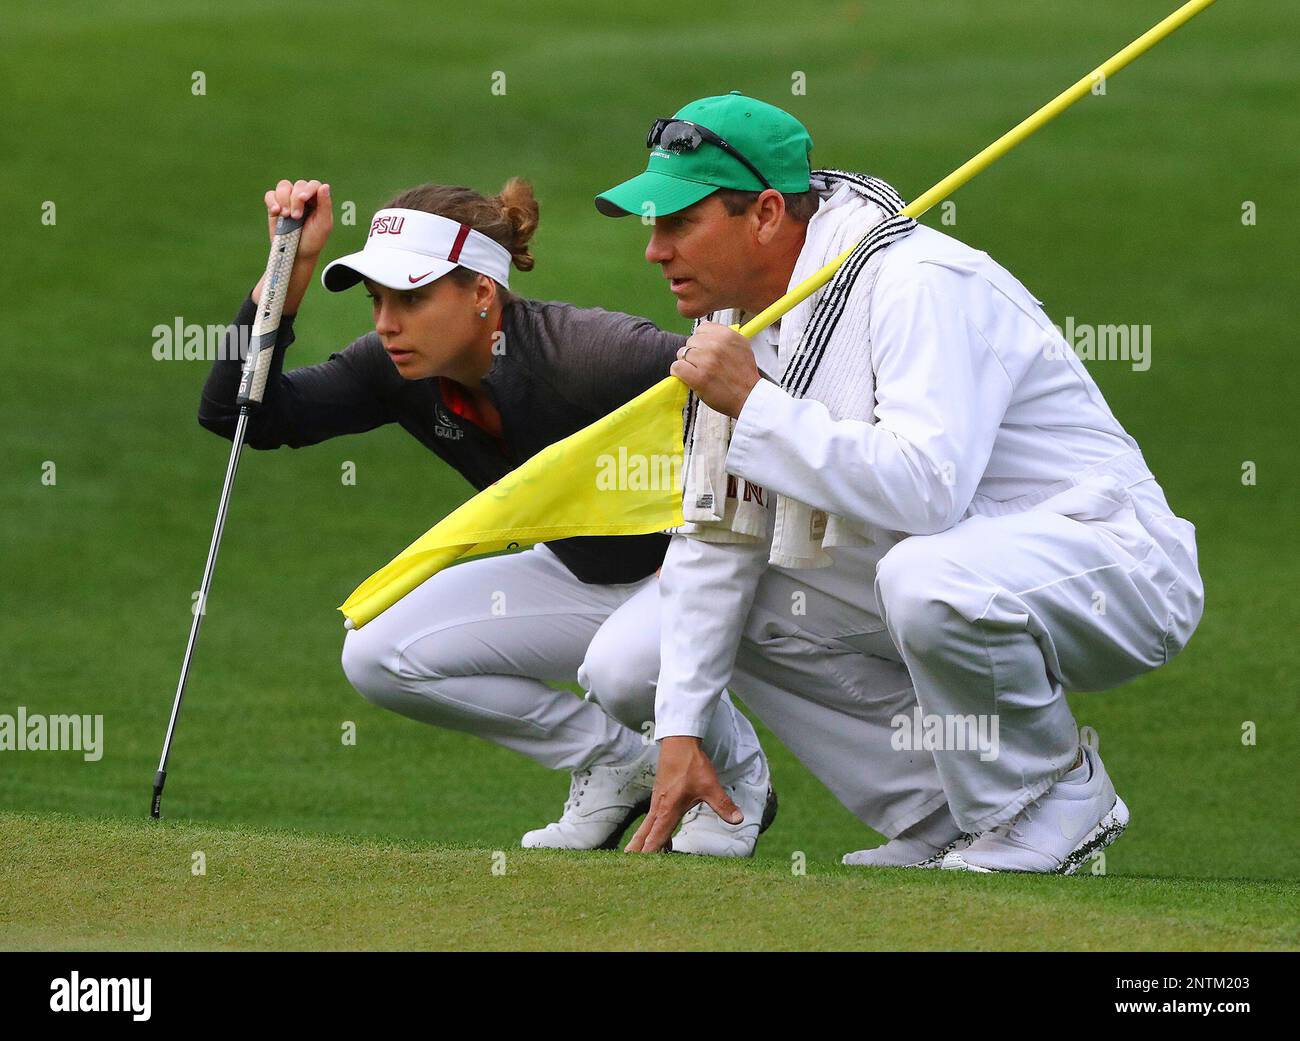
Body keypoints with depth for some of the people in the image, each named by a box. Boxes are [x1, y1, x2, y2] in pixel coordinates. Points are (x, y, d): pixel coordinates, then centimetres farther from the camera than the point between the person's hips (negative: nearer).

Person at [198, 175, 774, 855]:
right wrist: (289, 271, -24)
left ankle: (734, 769, -3)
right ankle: (618, 765, 5)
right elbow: (237, 414, -16)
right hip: (579, 577, 7)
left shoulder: (585, 351, -32)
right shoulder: (400, 371, -13)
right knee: (378, 657, -11)